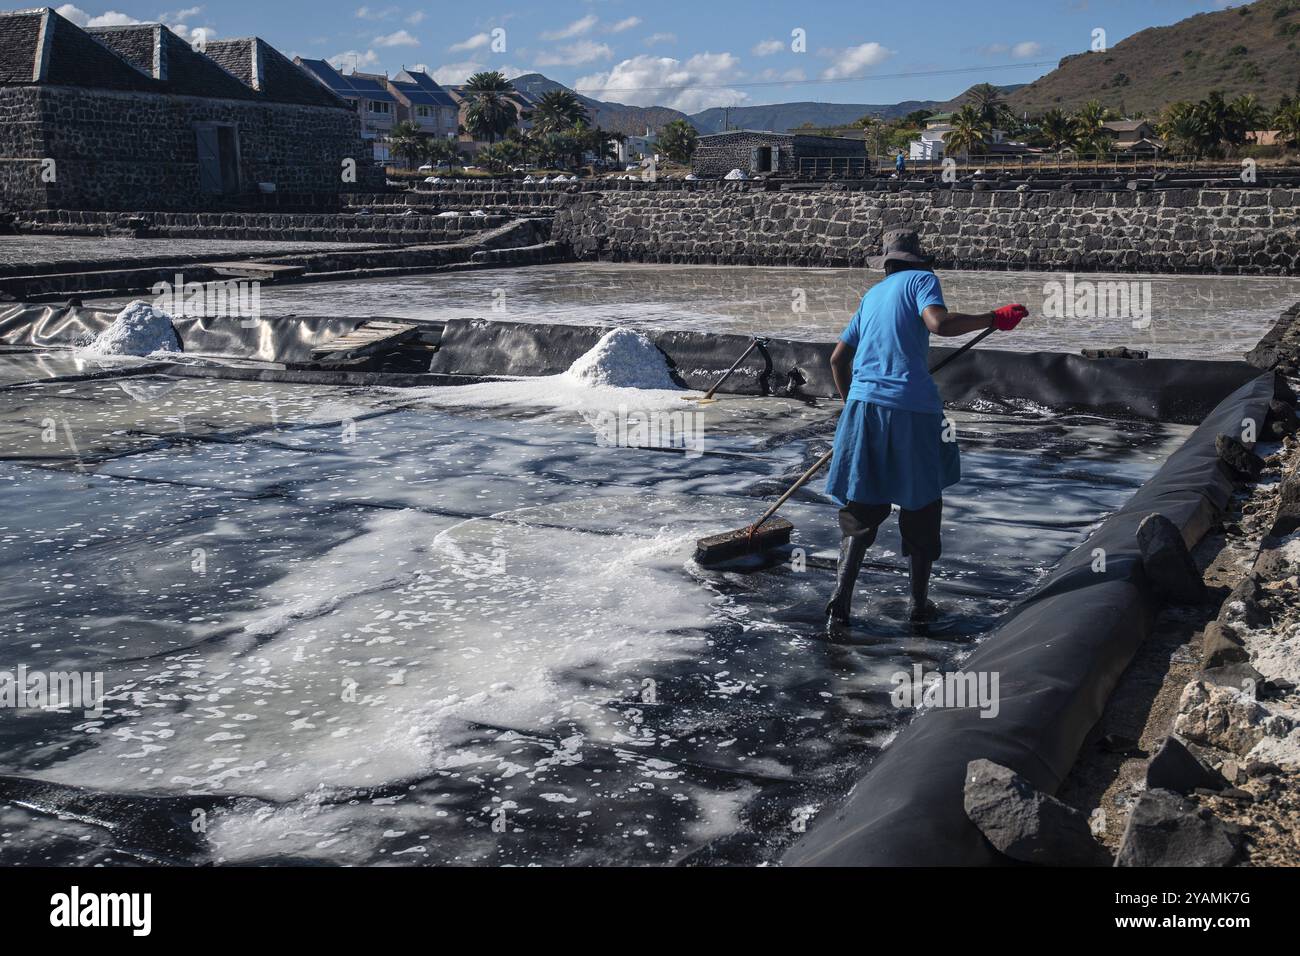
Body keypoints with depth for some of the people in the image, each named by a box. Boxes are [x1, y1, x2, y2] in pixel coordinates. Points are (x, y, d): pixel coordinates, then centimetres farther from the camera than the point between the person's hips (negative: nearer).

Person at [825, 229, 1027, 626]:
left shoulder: (871, 295, 22)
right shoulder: (921, 279, 6)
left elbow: (838, 359, 23)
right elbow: (939, 323, -15)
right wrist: (995, 318, -6)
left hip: (864, 403, 4)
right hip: (912, 405, -4)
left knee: (860, 508, 10)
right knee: (921, 505, 11)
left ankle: (840, 601, -2)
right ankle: (920, 602, 18)